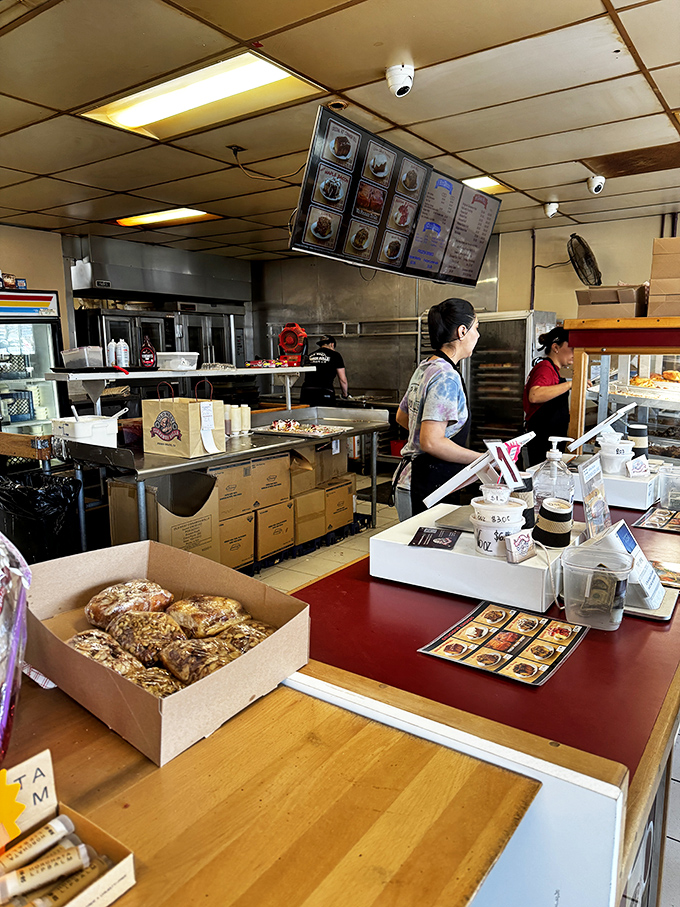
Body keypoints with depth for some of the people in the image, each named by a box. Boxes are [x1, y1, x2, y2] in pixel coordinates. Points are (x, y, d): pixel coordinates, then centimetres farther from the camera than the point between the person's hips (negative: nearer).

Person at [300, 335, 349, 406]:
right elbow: (343, 380, 9)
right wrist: (345, 395, 26)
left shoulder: (310, 356, 20)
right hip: (325, 393, -4)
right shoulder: (335, 355, 9)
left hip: (306, 392, 4)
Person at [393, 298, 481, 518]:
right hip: (426, 489, -10)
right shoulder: (446, 377, -19)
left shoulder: (424, 368, 11)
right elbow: (431, 442, -26)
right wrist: (484, 459, -19)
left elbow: (401, 417, 24)